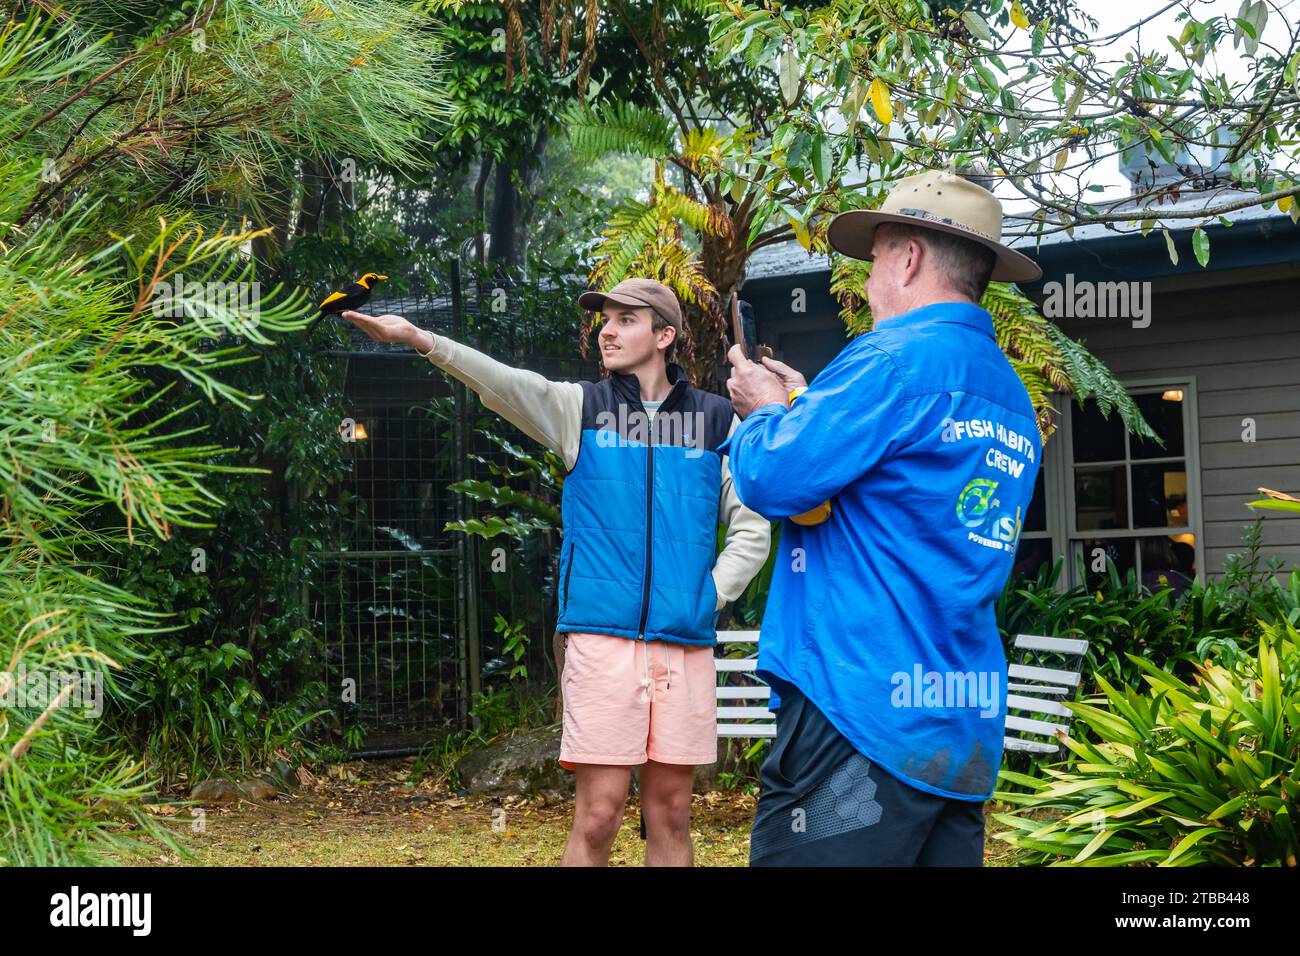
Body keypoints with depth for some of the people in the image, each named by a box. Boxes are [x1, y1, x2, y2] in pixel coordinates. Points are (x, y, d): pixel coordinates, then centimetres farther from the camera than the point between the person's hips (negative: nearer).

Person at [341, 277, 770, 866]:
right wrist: (422, 340, -28)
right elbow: (502, 382, -12)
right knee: (597, 817, -4)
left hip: (685, 645, 2)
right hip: (602, 639, -1)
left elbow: (752, 529, 13)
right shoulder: (579, 407, 6)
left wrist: (712, 595, -2)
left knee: (670, 814, 7)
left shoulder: (716, 421, 9)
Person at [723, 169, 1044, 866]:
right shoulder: (1011, 394, 19)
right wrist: (805, 407, 24)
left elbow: (772, 479, -15)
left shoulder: (900, 357, -10)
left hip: (863, 715, -9)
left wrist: (764, 414, 7)